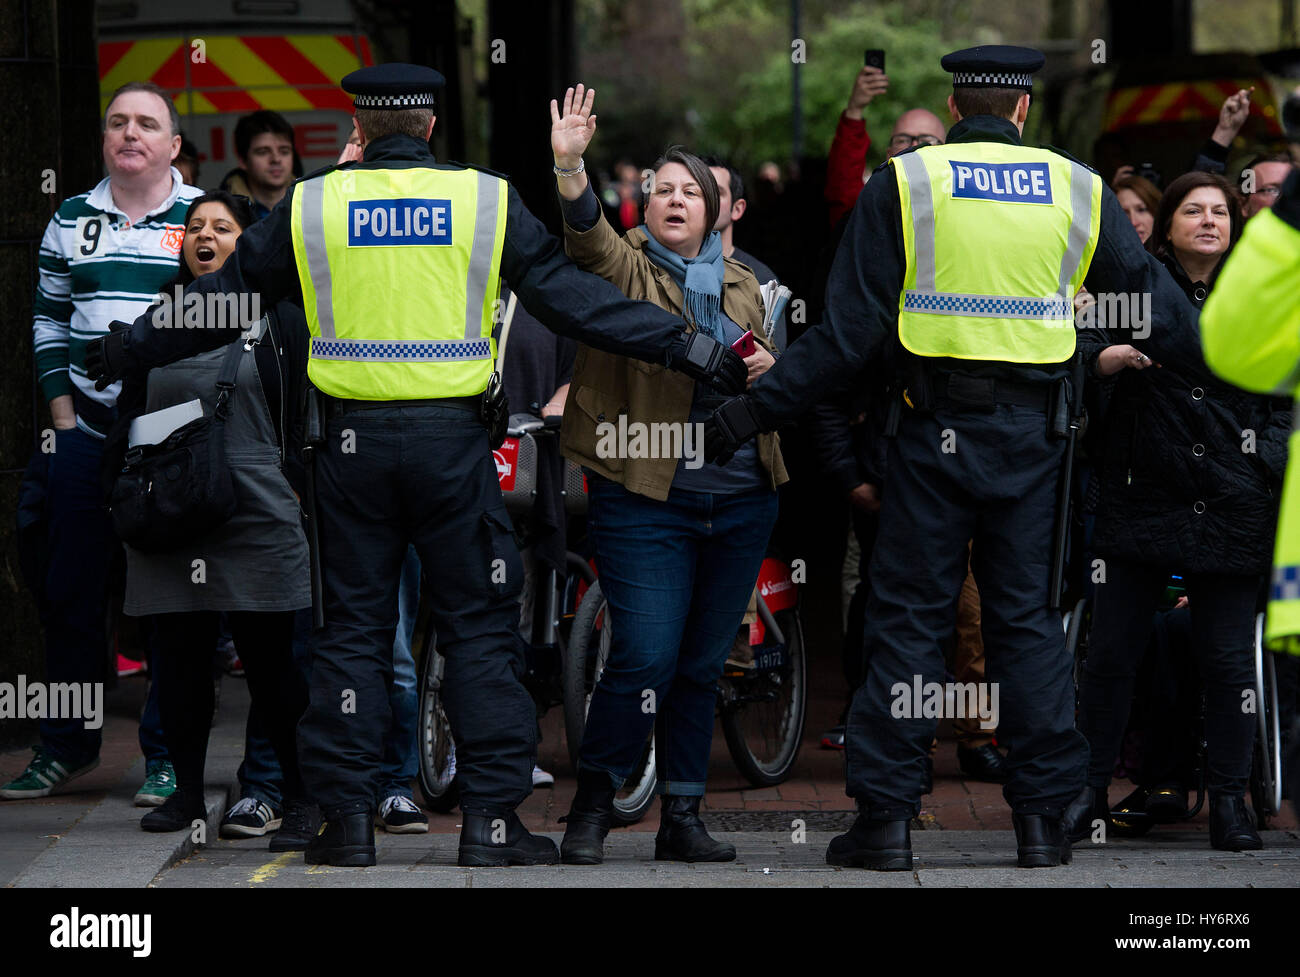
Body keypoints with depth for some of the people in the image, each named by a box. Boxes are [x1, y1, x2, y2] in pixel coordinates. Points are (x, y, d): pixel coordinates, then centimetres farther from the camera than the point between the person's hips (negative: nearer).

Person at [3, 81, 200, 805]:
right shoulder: (73, 221, 11)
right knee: (71, 594, 5)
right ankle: (68, 746, 16)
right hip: (89, 436, 3)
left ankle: (168, 756, 6)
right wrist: (64, 413, 8)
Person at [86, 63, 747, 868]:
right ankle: (491, 817, 2)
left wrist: (127, 351, 26)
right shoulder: (487, 201, 1)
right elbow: (574, 298, 1)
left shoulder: (310, 207, 4)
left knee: (353, 628, 8)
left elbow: (223, 301, 11)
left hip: (355, 440, 1)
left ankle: (347, 818, 7)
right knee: (480, 627, 5)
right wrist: (690, 350, 6)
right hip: (454, 438, -1)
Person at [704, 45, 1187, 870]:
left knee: (909, 621, 3)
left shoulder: (902, 185, -2)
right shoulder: (1079, 191, 5)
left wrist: (748, 414, -2)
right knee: (1029, 619, 9)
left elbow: (847, 337, -6)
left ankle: (887, 820, 1)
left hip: (937, 431, -2)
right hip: (1034, 432, 2)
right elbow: (1150, 302, 12)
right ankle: (1042, 818, 8)